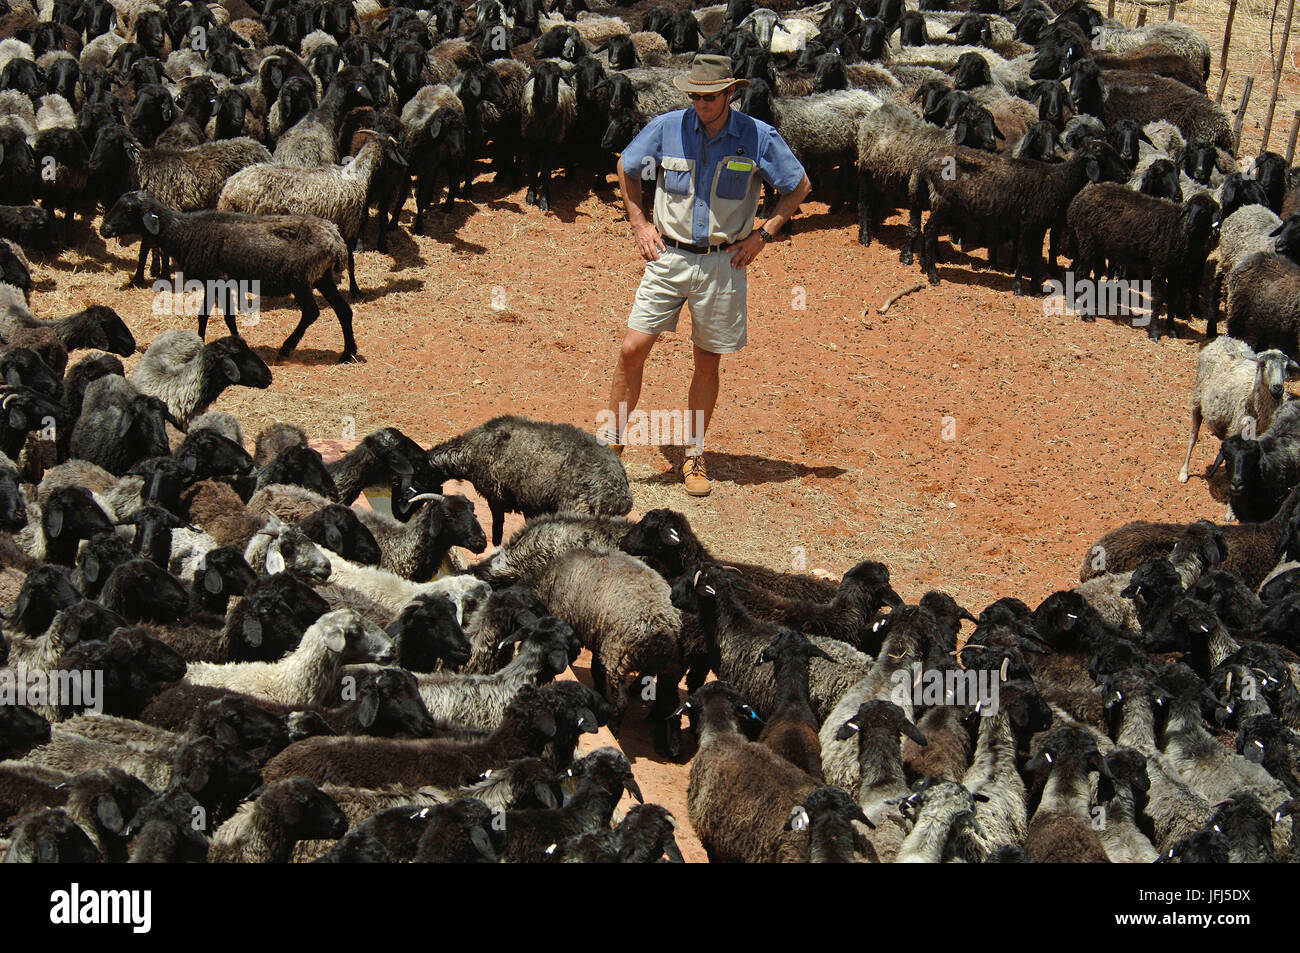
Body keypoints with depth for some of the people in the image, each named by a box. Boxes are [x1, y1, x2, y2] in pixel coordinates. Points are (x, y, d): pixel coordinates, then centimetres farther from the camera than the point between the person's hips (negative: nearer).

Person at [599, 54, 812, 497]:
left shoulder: (758, 137, -6)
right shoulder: (666, 128, -4)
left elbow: (799, 186, 7)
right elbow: (626, 169, 14)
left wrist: (763, 235, -1)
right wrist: (639, 224, 6)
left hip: (723, 264, 0)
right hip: (669, 257, 0)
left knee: (708, 362, 6)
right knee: (632, 349, -7)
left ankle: (694, 456, 20)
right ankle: (611, 443, 7)